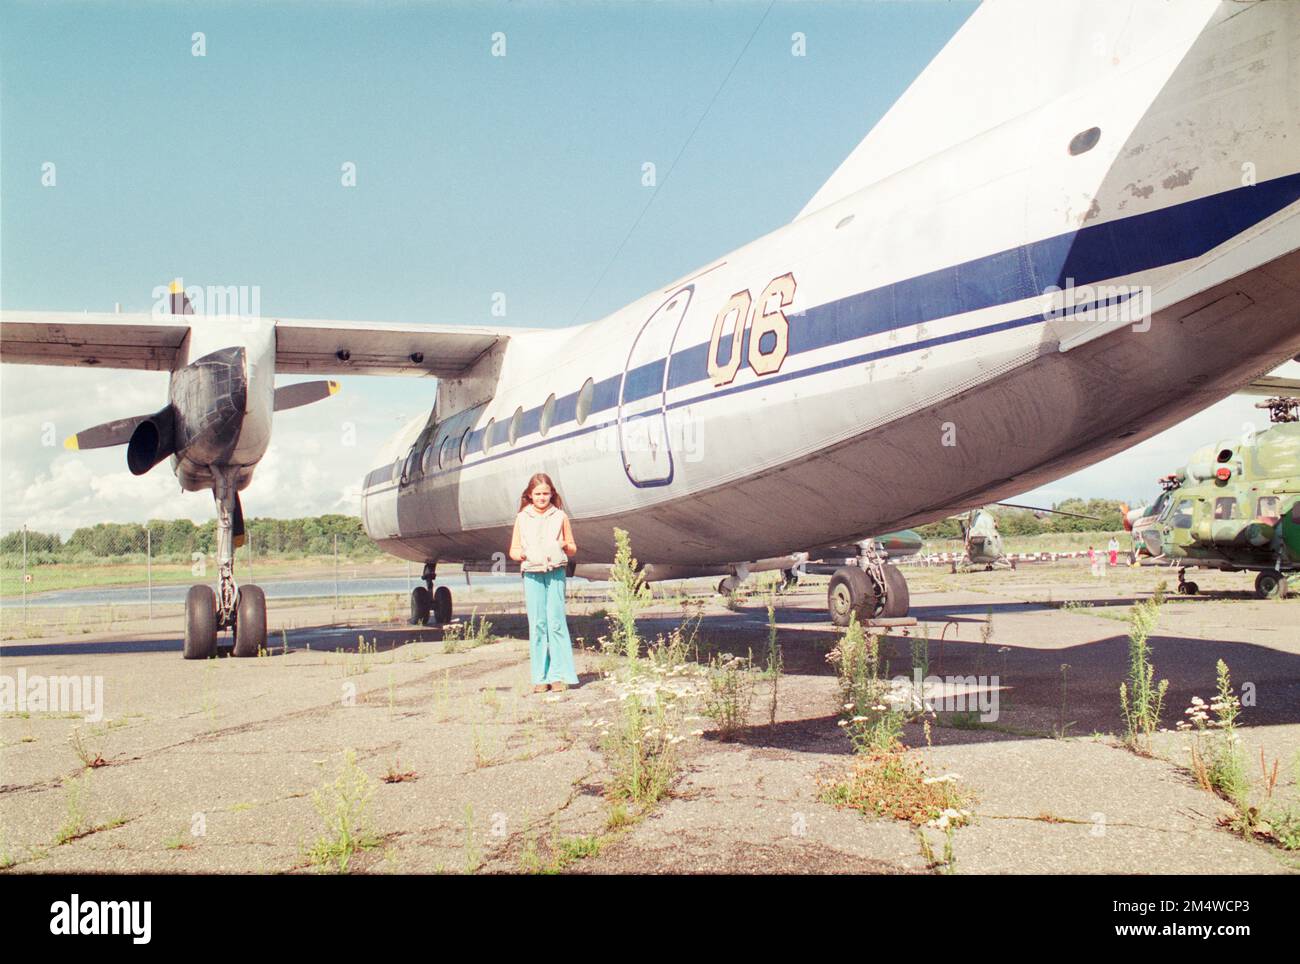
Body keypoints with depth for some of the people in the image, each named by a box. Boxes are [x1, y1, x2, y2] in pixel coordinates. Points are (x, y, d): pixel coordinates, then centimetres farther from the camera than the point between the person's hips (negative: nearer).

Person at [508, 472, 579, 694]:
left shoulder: (560, 516, 9)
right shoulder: (522, 518, 10)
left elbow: (573, 550, 14)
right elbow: (513, 550, 13)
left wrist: (564, 545, -8)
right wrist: (522, 554, -9)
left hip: (555, 573, -1)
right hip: (532, 574, 1)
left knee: (556, 621, -6)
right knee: (537, 624, 0)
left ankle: (559, 675, -2)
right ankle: (540, 677, 5)